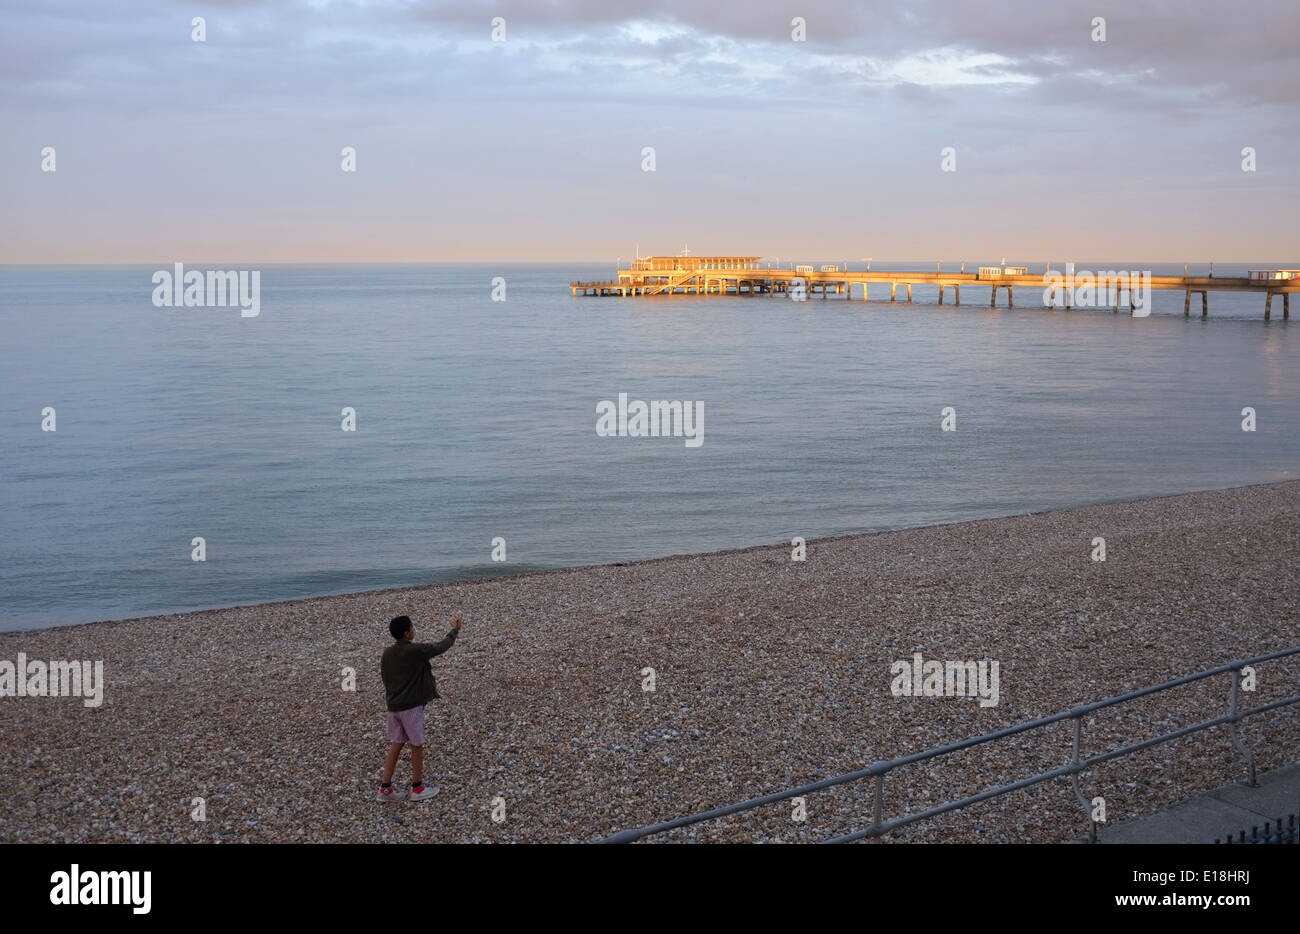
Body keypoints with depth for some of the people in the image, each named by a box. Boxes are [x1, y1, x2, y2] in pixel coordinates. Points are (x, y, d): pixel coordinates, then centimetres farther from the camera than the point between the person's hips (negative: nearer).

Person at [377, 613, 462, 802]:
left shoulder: (387, 653, 5)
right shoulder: (416, 650, -15)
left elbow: (385, 678, 14)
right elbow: (441, 647, -4)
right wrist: (455, 631, 12)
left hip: (393, 706, 7)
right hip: (411, 706, -7)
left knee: (396, 745, 13)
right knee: (417, 746, 7)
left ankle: (385, 788, 12)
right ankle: (417, 788, 17)